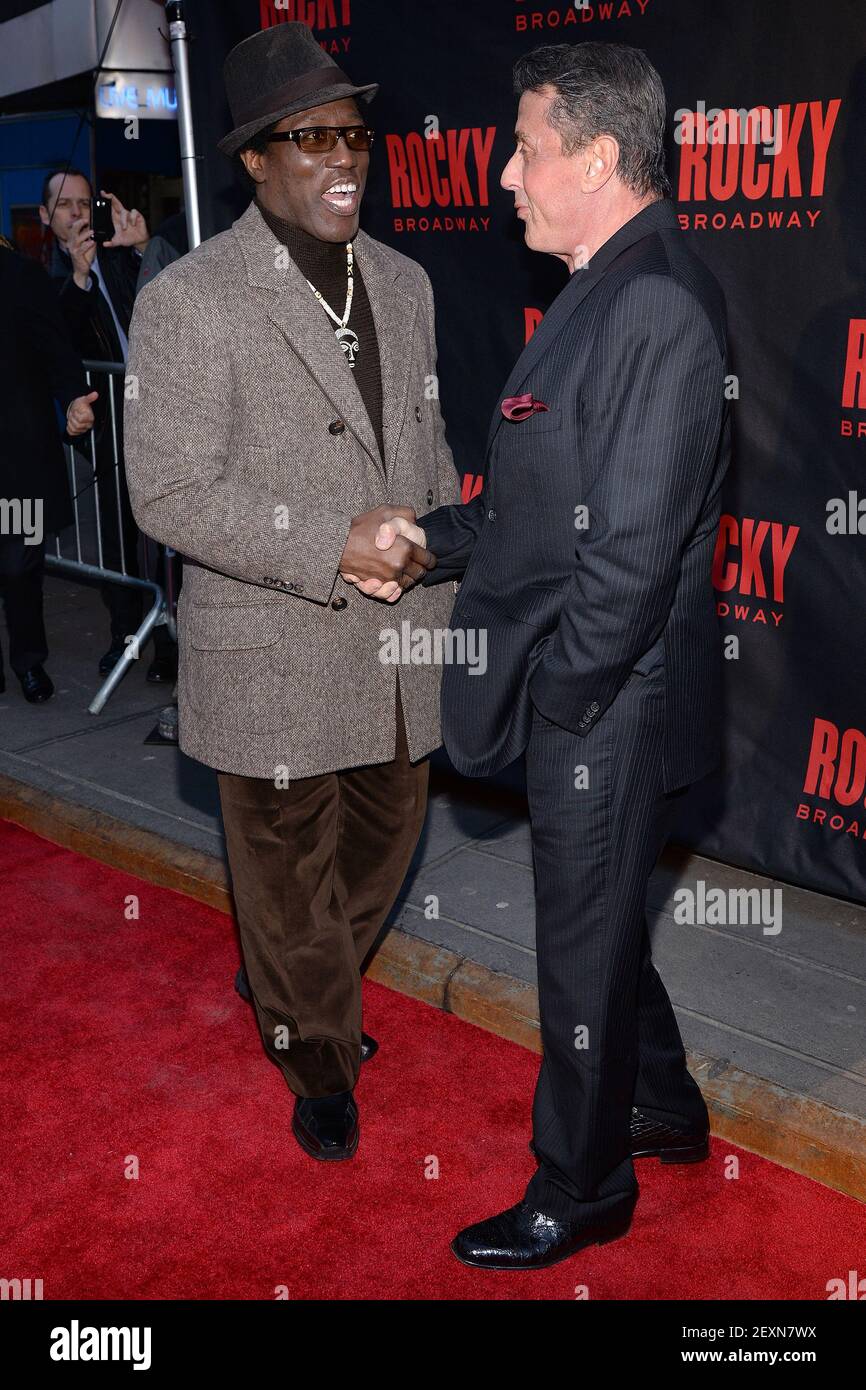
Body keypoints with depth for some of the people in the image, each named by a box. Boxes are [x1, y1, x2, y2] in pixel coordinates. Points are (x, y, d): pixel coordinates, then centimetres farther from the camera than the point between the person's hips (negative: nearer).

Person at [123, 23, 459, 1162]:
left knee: (387, 836, 21)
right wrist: (331, 547, -24)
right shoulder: (188, 301, -12)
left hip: (400, 644, 6)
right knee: (286, 874, 11)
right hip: (276, 659, -6)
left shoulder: (404, 283, 8)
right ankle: (317, 1057, 36)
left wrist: (431, 551, -3)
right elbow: (169, 491, -16)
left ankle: (310, 994, 49)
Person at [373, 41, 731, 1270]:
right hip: (584, 705, 9)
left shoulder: (659, 307, -22)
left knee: (585, 950, 9)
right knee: (601, 927, 24)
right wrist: (433, 535, 7)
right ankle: (663, 1111, 47)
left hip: (606, 708, -9)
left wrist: (557, 692, -16)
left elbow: (634, 547, -25)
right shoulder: (608, 292, 9)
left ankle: (580, 1191, 31)